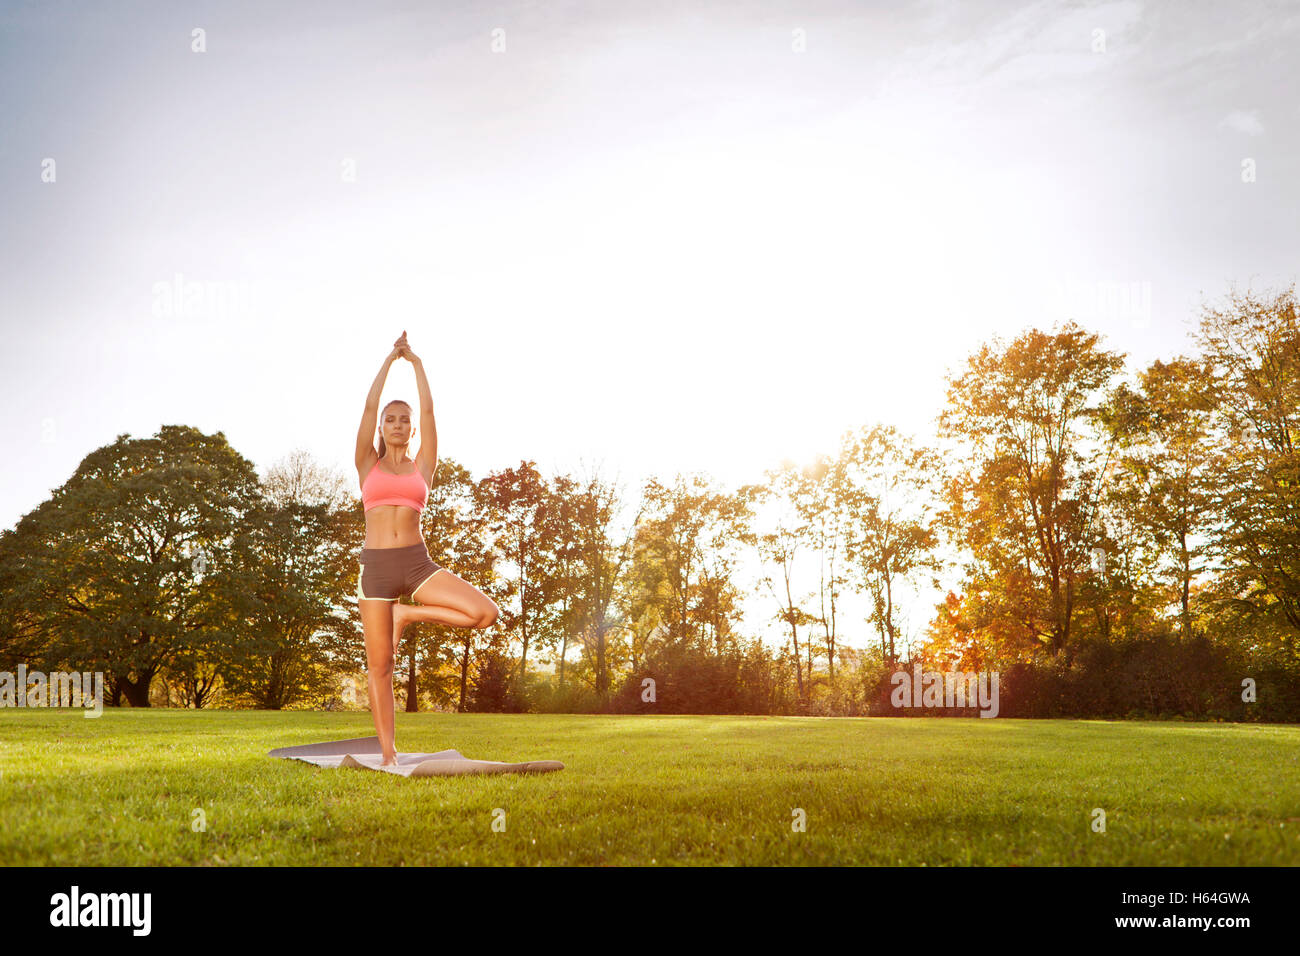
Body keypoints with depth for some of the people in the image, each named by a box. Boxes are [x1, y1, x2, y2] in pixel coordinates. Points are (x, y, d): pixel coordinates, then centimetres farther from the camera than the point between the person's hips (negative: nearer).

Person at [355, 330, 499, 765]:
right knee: (379, 664, -1)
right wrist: (390, 360, 11)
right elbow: (369, 406, 5)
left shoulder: (422, 466, 12)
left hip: (417, 563, 1)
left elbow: (428, 410, 8)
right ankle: (388, 753, 9)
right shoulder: (368, 466, 11)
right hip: (376, 565, -1)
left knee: (485, 612, -19)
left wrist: (416, 363, 14)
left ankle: (406, 614, 1)